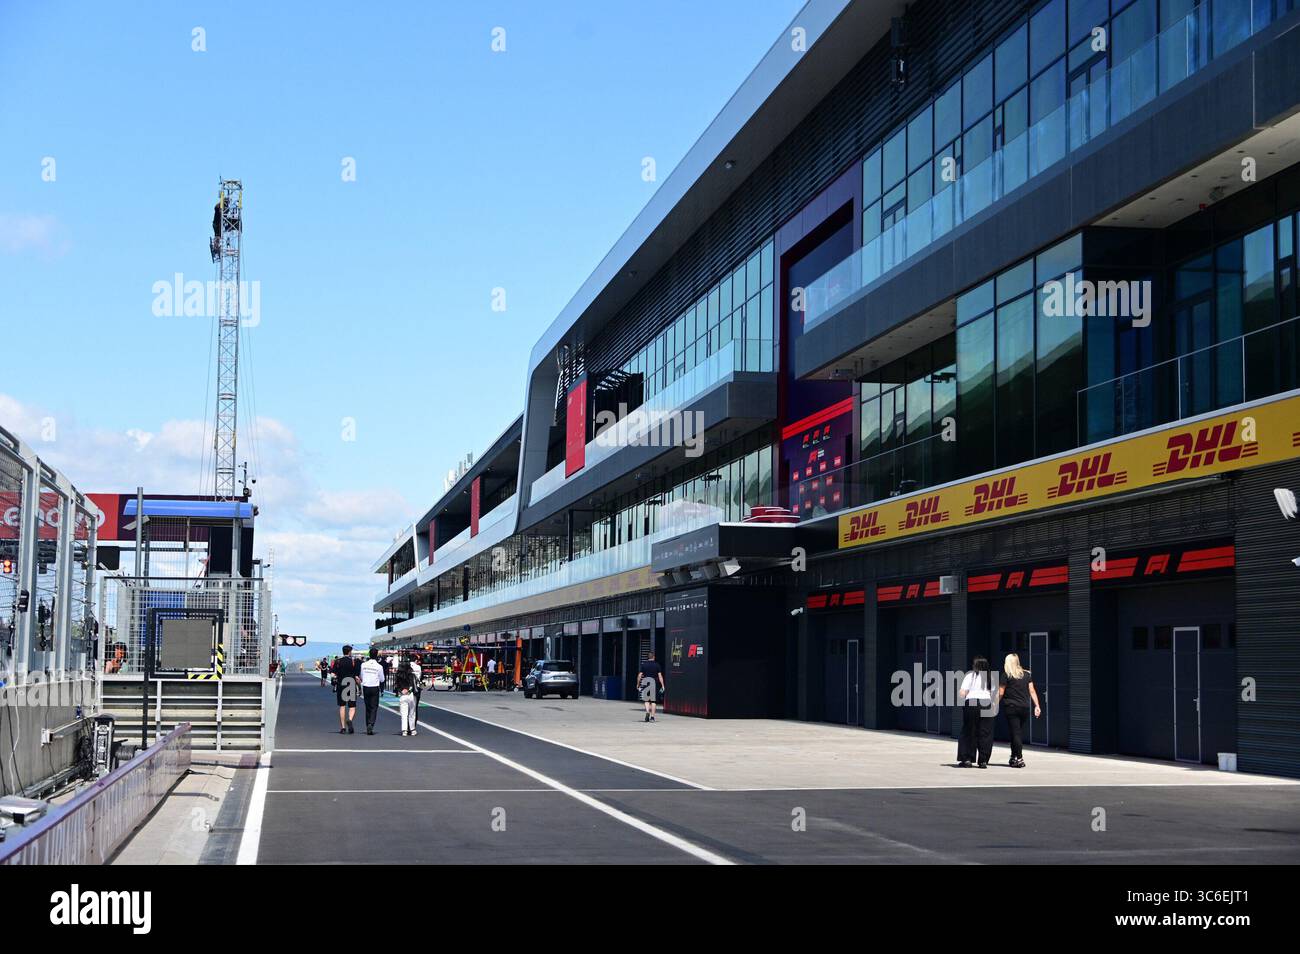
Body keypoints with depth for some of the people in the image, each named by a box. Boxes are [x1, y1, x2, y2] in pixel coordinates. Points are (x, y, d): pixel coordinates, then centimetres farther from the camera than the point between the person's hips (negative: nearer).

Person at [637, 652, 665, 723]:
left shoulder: (643, 665, 2)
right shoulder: (657, 665, 2)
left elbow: (640, 675, 0)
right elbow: (660, 676, -3)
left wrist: (638, 684, 11)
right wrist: (662, 685, -1)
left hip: (645, 684, 0)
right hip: (654, 684, 0)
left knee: (646, 700, 7)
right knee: (653, 701, 6)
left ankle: (647, 711, -18)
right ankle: (652, 716, 5)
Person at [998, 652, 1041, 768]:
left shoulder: (1006, 676, -4)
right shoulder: (1027, 674, 8)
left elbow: (1000, 693, -5)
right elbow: (1032, 691, 5)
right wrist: (1037, 706, 6)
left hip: (1011, 707, -4)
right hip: (1025, 708, 4)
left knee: (1015, 733, -3)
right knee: (1020, 733, 14)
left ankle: (1019, 758, -9)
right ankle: (1014, 756, 20)